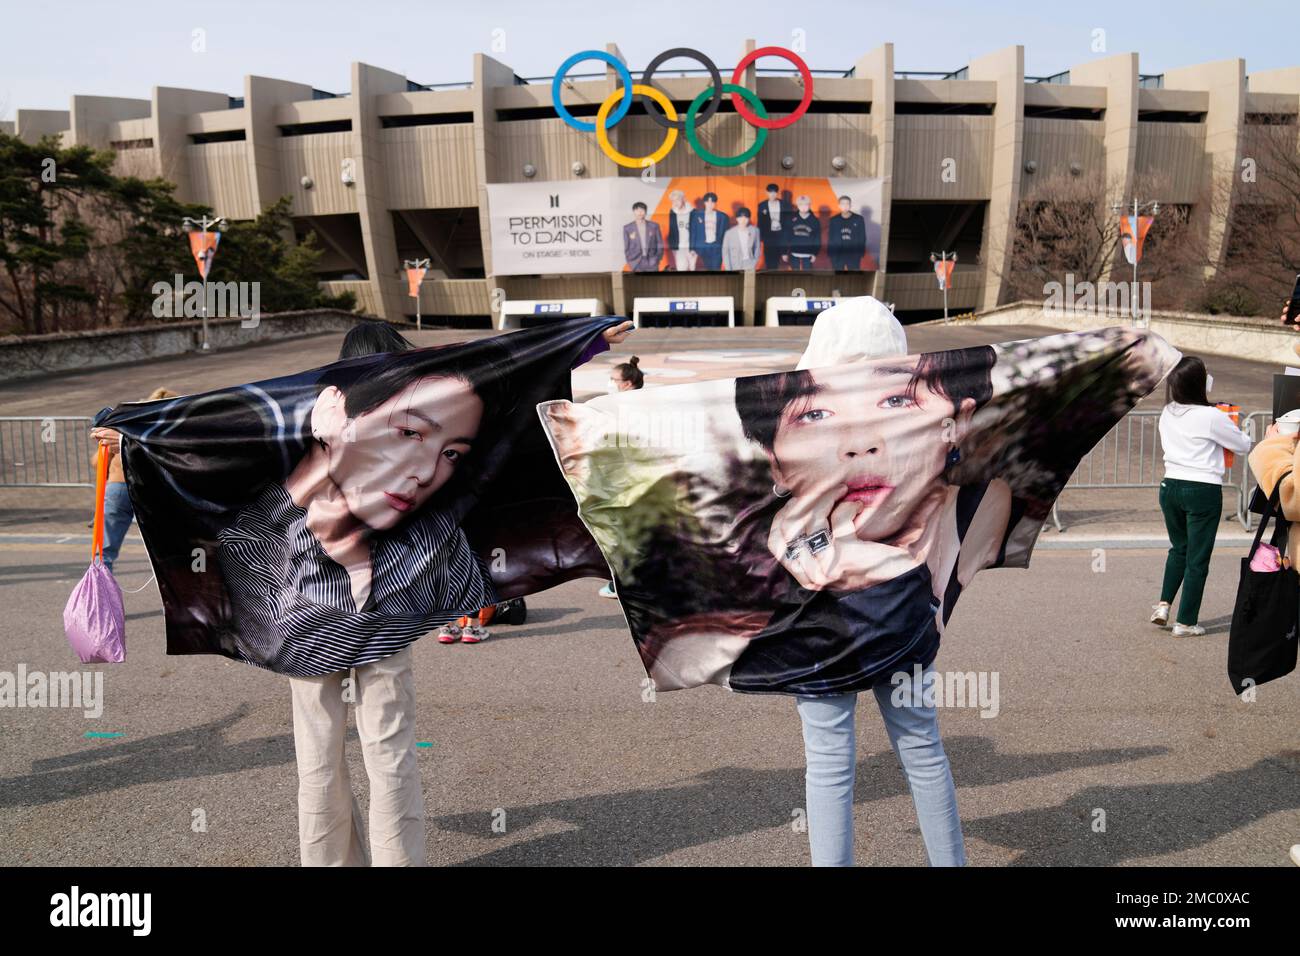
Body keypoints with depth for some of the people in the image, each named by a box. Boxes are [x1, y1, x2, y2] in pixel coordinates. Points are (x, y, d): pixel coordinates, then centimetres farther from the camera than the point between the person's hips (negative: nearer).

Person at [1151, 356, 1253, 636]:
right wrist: (1234, 431, 19)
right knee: (1197, 559, 4)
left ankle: (1163, 604, 14)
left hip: (1171, 487, 6)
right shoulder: (1211, 417, -14)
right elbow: (1243, 446, 0)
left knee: (1179, 549, 23)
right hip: (1203, 491, -5)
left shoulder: (1167, 414, 3)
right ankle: (1186, 622, 9)